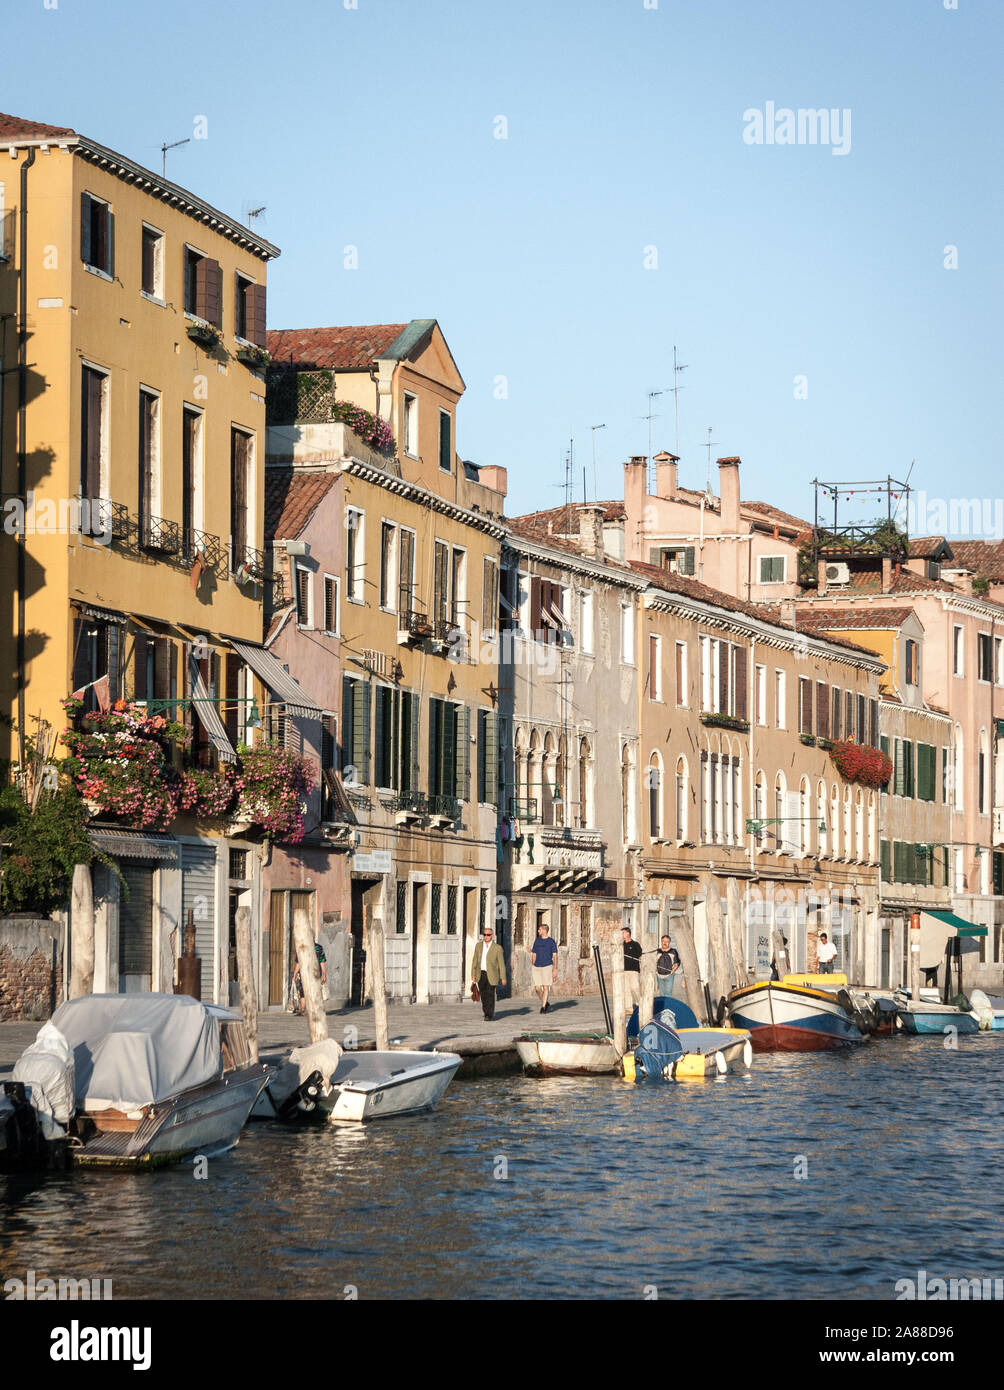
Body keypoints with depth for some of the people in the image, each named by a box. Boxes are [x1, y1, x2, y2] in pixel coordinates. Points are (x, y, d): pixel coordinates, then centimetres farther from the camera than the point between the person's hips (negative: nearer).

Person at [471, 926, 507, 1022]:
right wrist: (473, 974, 5)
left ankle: (489, 1015, -5)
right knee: (483, 995, 7)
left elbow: (501, 963, -2)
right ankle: (486, 1011, 25)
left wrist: (503, 978, -4)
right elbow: (475, 961, 10)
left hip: (491, 975, -4)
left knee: (490, 995, -9)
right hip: (481, 974, 4)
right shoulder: (479, 946, 8)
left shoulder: (497, 948, -3)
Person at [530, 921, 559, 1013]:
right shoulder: (537, 941, 9)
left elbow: (555, 956, -4)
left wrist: (555, 970, -10)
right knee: (537, 988, -1)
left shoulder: (551, 941, -3)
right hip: (537, 967, 4)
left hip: (547, 967, -4)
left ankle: (543, 1007, -3)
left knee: (545, 988, -6)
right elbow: (534, 955, 13)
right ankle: (546, 1004, 19)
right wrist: (534, 969, 10)